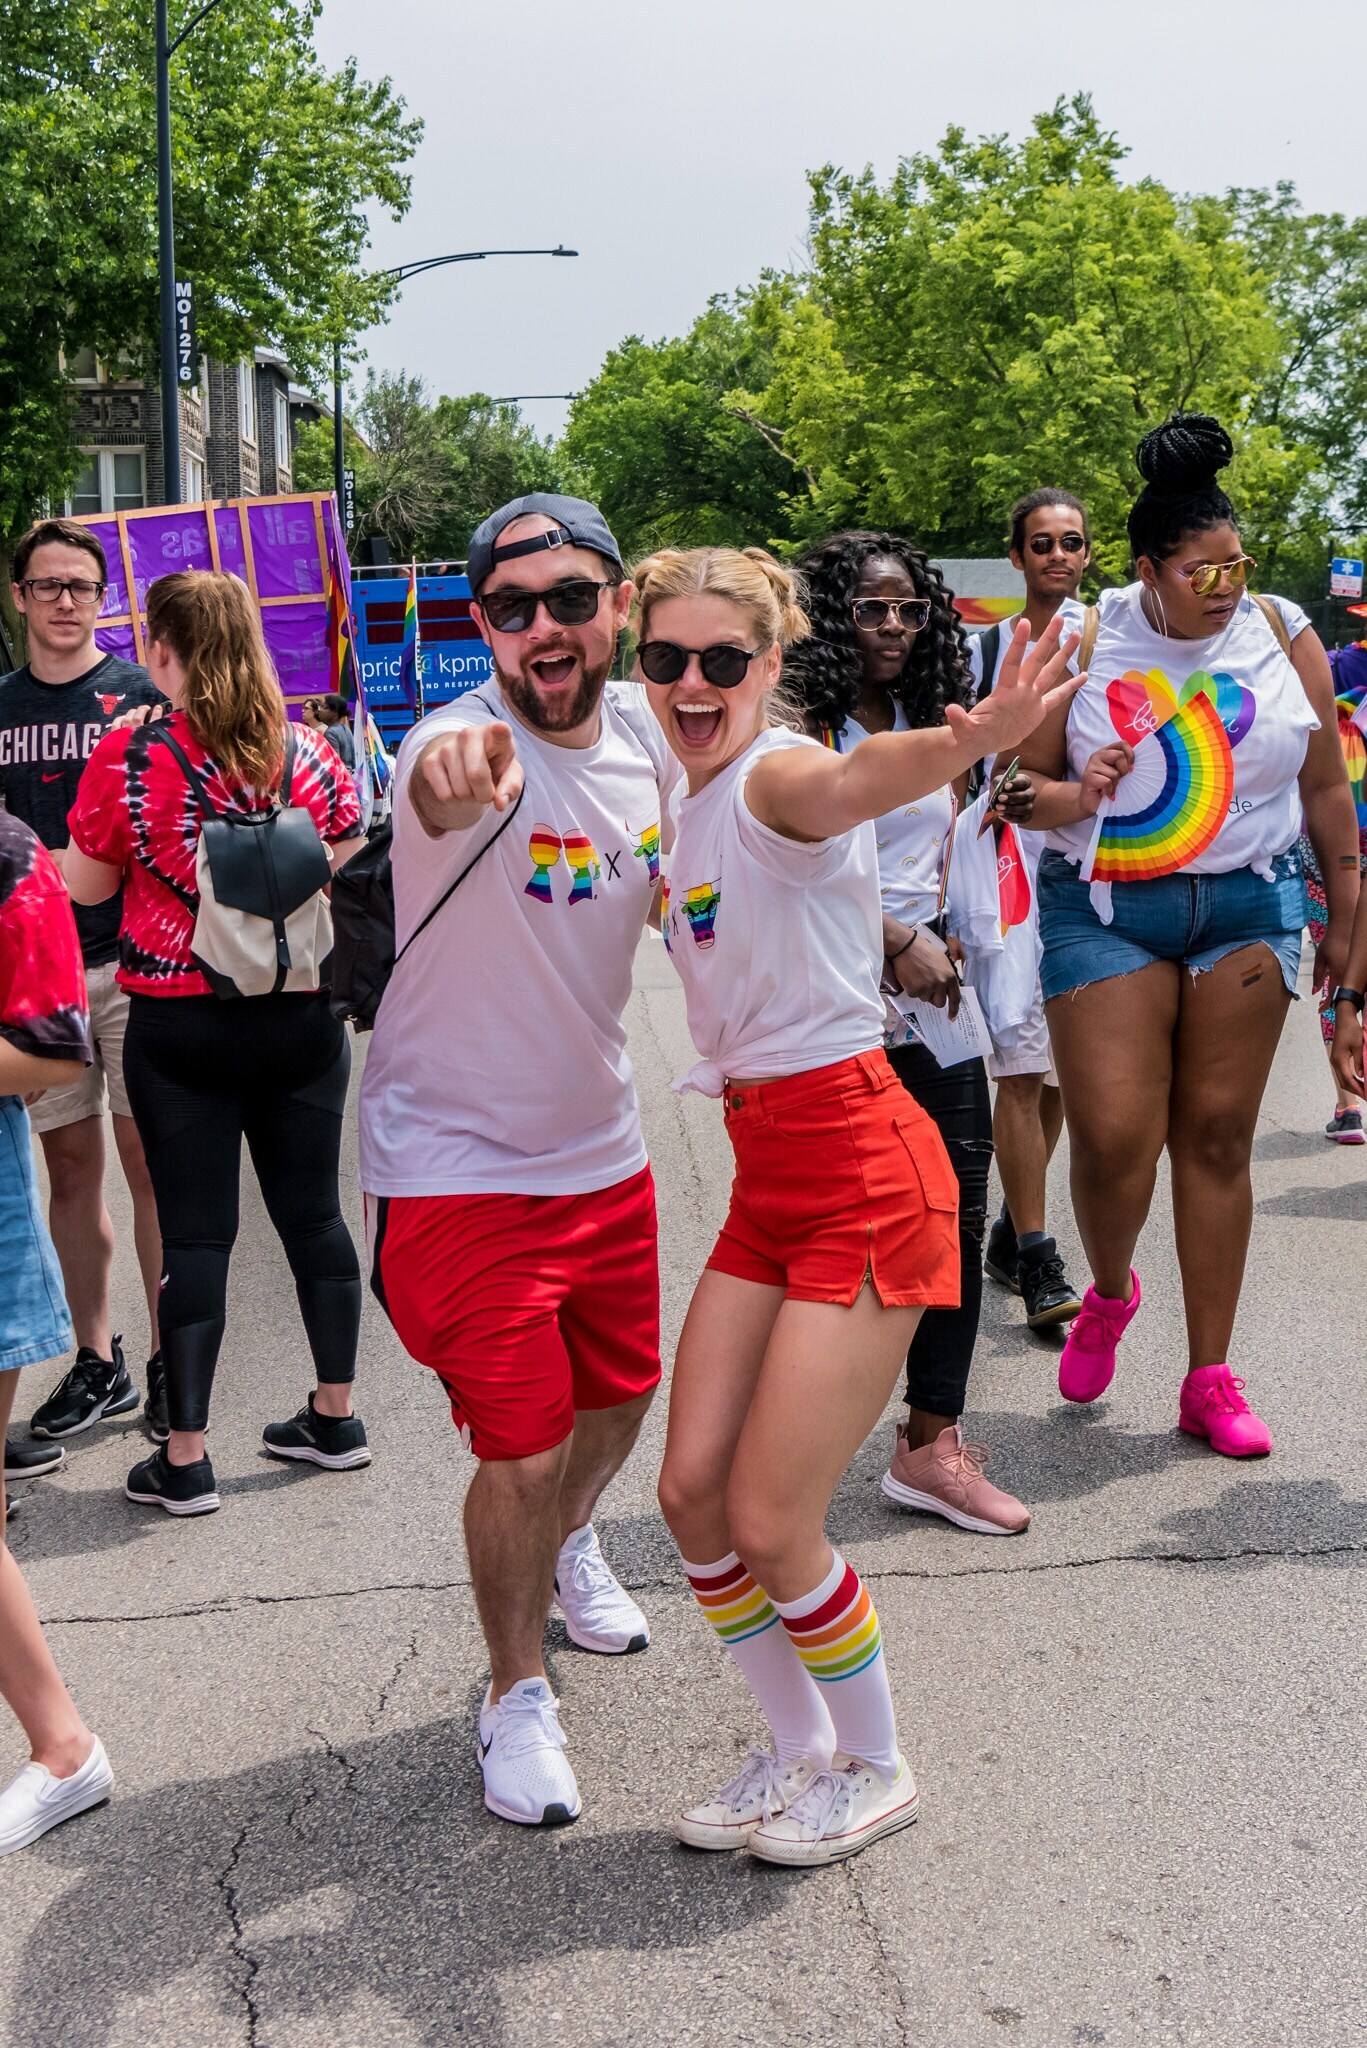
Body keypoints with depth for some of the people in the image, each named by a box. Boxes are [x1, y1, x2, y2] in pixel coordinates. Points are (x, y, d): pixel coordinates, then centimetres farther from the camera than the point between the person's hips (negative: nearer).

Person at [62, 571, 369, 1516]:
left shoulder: (127, 758, -10)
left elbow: (88, 886, 0)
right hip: (300, 1018, 3)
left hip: (178, 1026, -2)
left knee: (195, 1232, 3)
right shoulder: (308, 752, -2)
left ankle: (185, 1459, 9)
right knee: (313, 1214, 14)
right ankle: (336, 1418, 26)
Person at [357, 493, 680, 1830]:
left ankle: (568, 1546, 56)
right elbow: (441, 794, -53)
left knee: (620, 1392, 23)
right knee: (522, 1452, -6)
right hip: (457, 1161, -6)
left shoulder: (644, 729, -5)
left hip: (601, 1145, 7)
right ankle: (516, 1694, 21)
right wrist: (457, 782, -73)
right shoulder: (461, 740, -25)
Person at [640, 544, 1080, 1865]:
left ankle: (875, 1770, 25)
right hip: (766, 1174, 8)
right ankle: (800, 1747, 31)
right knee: (693, 1492, 8)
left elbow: (849, 780, -41)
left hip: (860, 1173, -8)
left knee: (772, 1524, -2)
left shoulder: (777, 779, -17)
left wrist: (965, 741, -64)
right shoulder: (690, 812, 10)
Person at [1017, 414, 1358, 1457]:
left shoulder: (1281, 634, 2)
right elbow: (1023, 779, 2)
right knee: (1113, 1134, -10)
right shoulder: (1083, 646, -4)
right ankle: (1110, 1292, 25)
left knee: (1217, 1136, 3)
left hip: (1249, 904, 2)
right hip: (1106, 909, -1)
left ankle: (1211, 1377, 14)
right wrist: (1075, 798, -20)